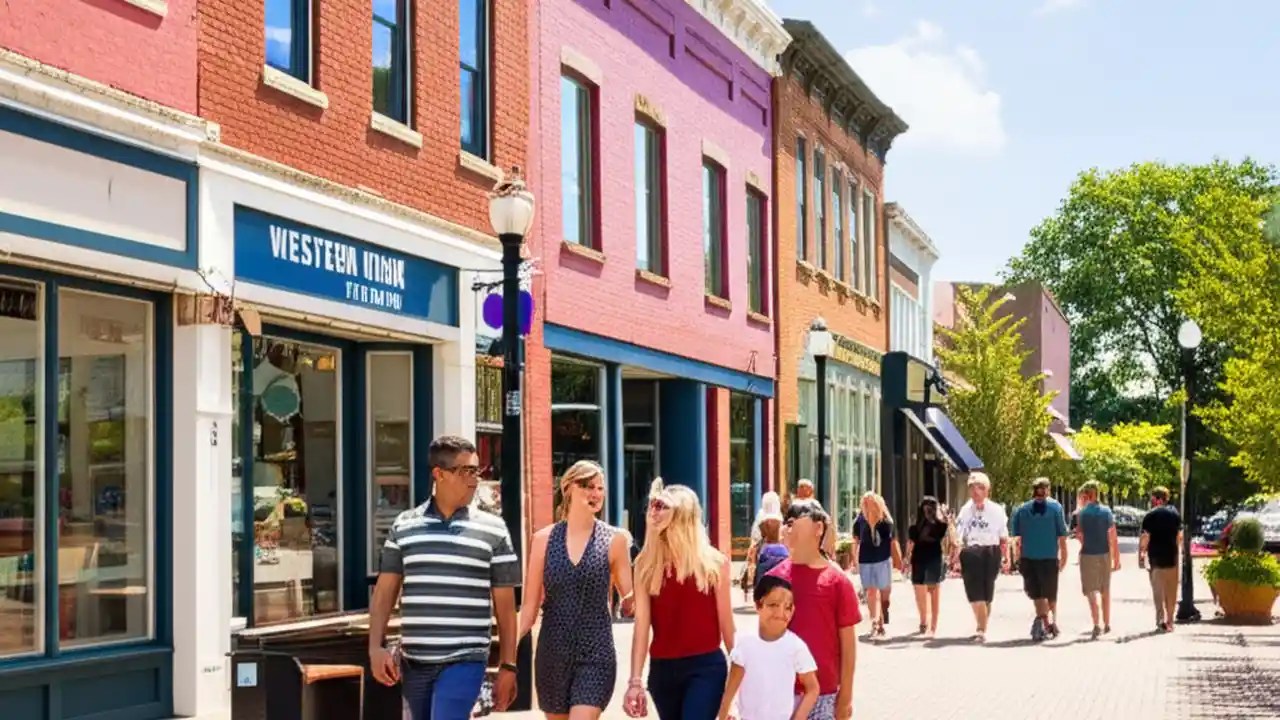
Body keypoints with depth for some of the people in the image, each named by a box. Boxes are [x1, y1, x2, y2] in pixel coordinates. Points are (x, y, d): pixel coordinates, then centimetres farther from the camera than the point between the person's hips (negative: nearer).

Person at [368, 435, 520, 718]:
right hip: (413, 661, 3)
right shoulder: (404, 526, 7)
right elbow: (385, 591, 7)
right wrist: (376, 646, -5)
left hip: (464, 660, -3)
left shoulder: (493, 530, 1)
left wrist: (508, 666, 2)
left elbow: (505, 605, 3)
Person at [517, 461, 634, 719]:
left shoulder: (614, 540, 0)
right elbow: (530, 604, 4)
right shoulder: (544, 539, 2)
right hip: (552, 651, 2)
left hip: (596, 652, -2)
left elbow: (630, 599, 6)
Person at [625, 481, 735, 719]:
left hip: (706, 667, -3)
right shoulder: (646, 563, 2)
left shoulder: (714, 562, -2)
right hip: (663, 669, 3)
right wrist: (635, 680, -7)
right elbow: (641, 624, -2)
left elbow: (725, 621, 3)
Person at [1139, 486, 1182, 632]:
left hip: (1156, 557, -4)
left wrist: (1141, 553, -8)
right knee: (1171, 591, 12)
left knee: (1158, 590, -1)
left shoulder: (1151, 516, -10)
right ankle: (1170, 621, 18)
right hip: (1172, 557, 4)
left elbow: (1145, 537, -15)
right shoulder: (1175, 514, 7)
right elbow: (1180, 536, 12)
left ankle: (1161, 620, -12)